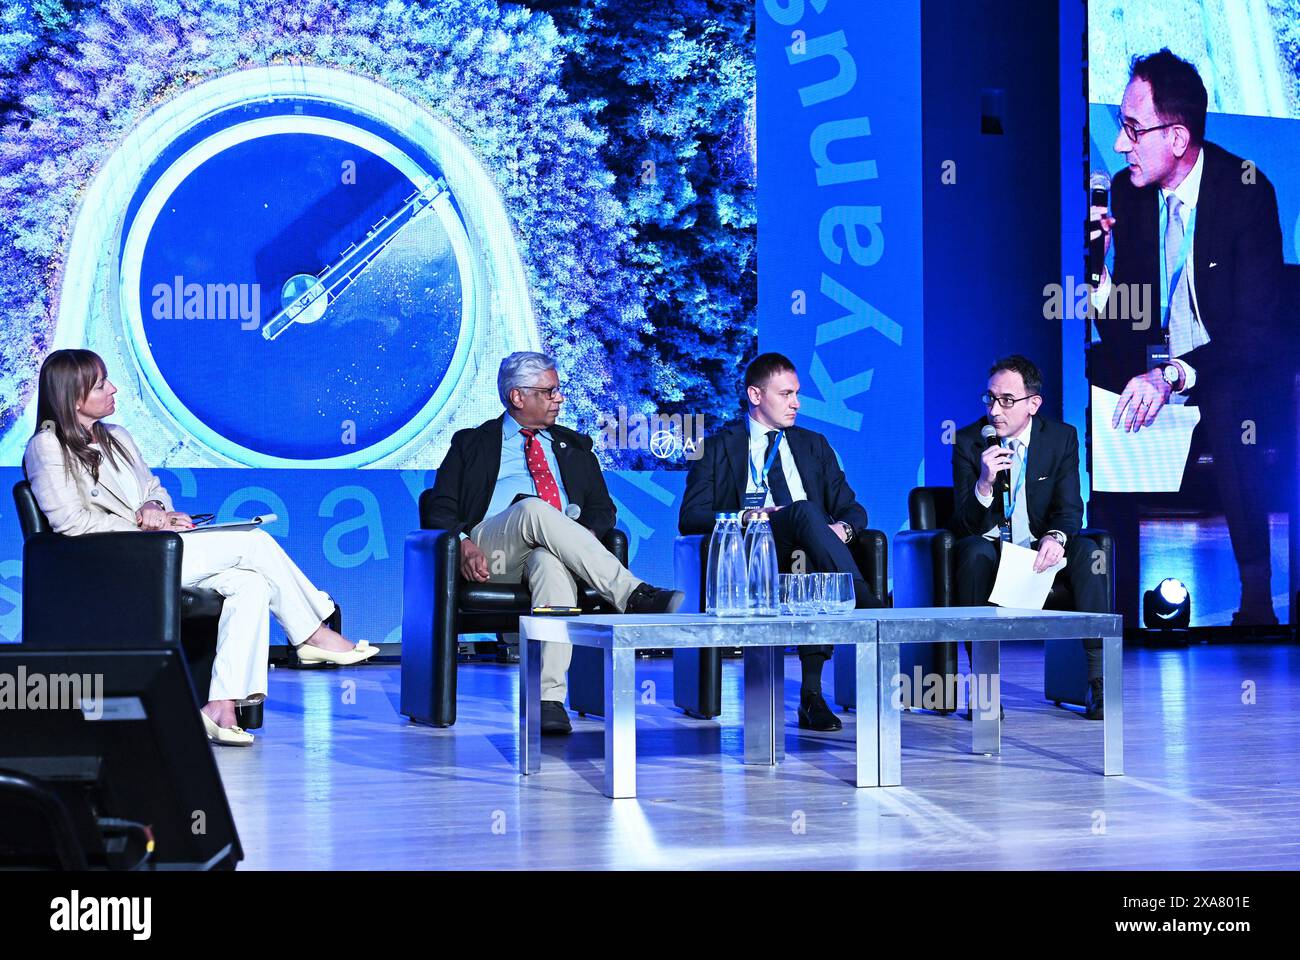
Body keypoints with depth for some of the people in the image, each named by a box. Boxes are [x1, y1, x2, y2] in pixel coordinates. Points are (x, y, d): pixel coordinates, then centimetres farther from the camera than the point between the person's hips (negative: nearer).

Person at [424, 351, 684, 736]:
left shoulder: (574, 446, 29)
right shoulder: (472, 443, 21)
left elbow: (602, 508, 21)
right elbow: (441, 509, 12)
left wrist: (584, 537, -4)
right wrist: (464, 544, -10)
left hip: (553, 550, 1)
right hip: (491, 549, -1)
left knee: (552, 565, -39)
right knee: (534, 509, -36)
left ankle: (550, 700, -49)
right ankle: (634, 596, -45)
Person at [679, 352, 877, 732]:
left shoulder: (814, 445, 28)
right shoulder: (719, 448, 16)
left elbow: (852, 507, 20)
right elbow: (690, 518, 4)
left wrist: (842, 527, -6)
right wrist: (745, 516, -15)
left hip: (808, 553, 3)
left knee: (816, 574, -37)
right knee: (805, 511, -35)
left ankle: (811, 689, -42)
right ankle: (870, 609, -47)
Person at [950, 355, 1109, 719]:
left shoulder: (1062, 437, -1)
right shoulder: (968, 441, -5)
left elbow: (1070, 508, -5)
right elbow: (966, 525, -10)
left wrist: (1056, 537, -30)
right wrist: (984, 482, -31)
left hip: (1040, 551, 1)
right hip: (991, 549, -1)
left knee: (1086, 550, -29)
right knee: (973, 551, -35)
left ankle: (1099, 680, -32)